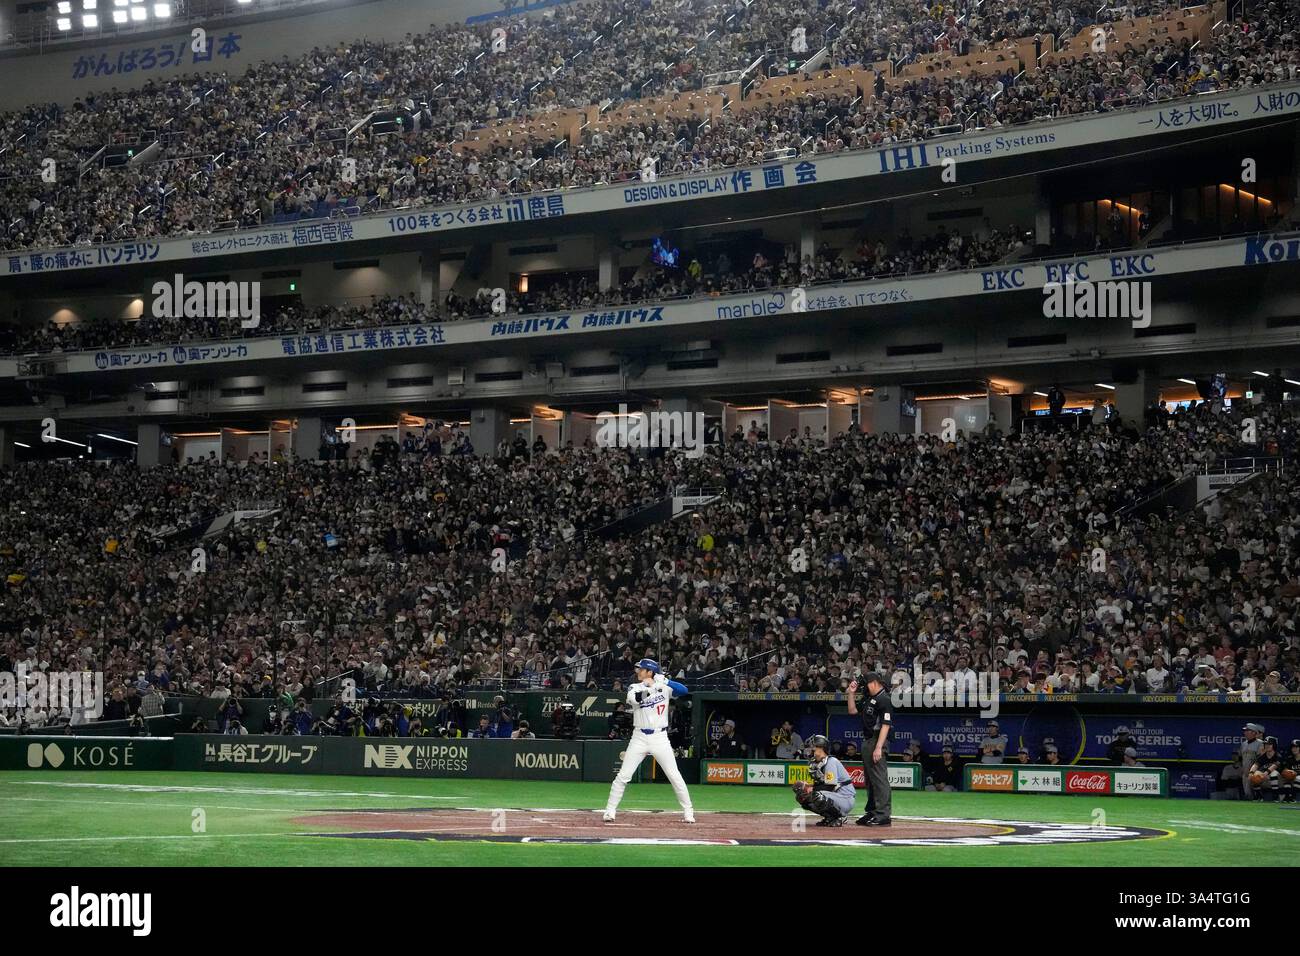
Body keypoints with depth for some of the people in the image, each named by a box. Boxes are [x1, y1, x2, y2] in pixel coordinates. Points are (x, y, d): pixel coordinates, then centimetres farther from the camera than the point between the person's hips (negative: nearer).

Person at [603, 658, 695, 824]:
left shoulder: (664, 687, 2)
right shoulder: (634, 688, 3)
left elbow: (684, 690, -13)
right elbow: (634, 698, -20)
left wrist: (664, 681, -20)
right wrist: (649, 686, -28)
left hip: (660, 738, -1)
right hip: (639, 738, 1)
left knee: (675, 776, -1)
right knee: (623, 776, -4)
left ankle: (688, 811, 9)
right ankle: (610, 811, 3)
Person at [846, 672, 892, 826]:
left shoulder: (884, 700, -13)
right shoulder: (869, 699, 17)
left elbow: (885, 725, -20)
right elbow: (852, 711, 26)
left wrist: (879, 748, -25)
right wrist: (851, 693, 13)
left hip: (877, 741, -10)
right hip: (867, 741, 10)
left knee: (880, 779, -10)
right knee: (870, 779, 16)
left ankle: (883, 816, -11)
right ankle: (872, 812, 24)